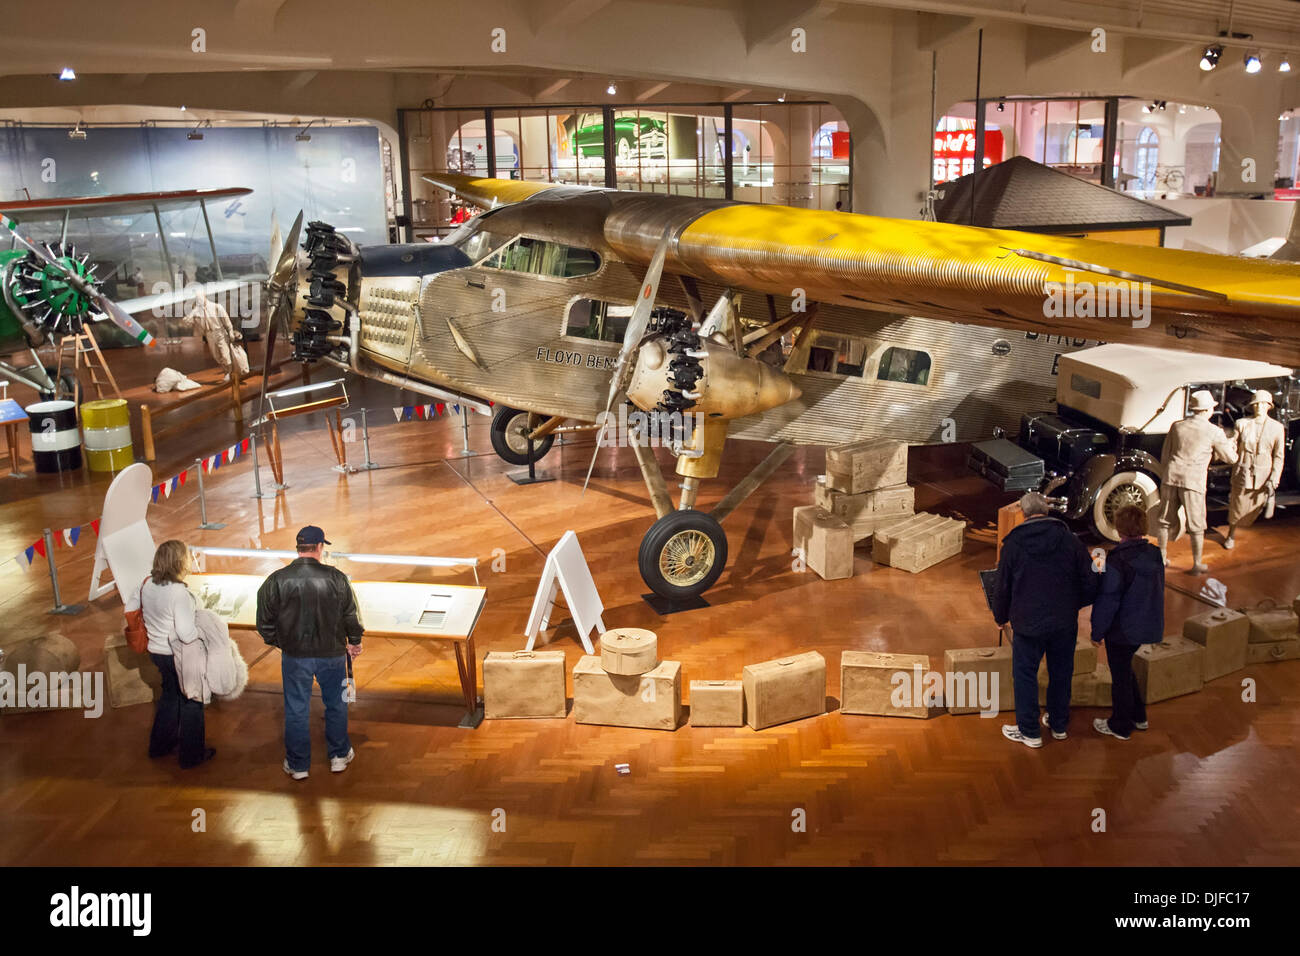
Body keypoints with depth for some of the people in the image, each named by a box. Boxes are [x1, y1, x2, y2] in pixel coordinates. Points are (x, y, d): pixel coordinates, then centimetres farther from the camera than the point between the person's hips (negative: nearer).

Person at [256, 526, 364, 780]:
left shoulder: (277, 580, -11)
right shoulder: (336, 578, -13)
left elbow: (265, 621, -3)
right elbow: (351, 615, -4)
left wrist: (278, 642, 16)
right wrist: (354, 642, 13)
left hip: (295, 656, 0)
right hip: (331, 654, 0)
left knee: (296, 709, 13)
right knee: (336, 704, 18)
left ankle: (298, 765, 23)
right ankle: (339, 756, 31)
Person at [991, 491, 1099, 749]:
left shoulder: (1013, 544, -7)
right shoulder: (1070, 541, -4)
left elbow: (1002, 587, 0)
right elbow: (1090, 581, -1)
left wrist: (1001, 617, 16)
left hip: (1028, 623, -3)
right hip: (1065, 623, 3)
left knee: (1025, 674, 9)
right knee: (1061, 673, 17)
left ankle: (1029, 731, 15)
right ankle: (1058, 724, 32)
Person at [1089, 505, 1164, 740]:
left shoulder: (1119, 559, -23)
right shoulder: (1155, 554, 1)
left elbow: (1108, 600, -20)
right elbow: (1158, 591, 13)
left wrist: (1097, 631, -10)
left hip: (1123, 630, -7)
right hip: (1149, 626, 7)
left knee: (1120, 676, 7)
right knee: (1125, 669, 25)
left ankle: (1120, 726, 20)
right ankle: (1138, 716, 35)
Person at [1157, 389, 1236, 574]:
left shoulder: (1177, 426, 8)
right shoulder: (1214, 432, -3)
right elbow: (1231, 459, 6)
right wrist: (1230, 445, 27)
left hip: (1171, 478, 4)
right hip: (1193, 481, -4)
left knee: (1166, 521, 16)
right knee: (1196, 526, 8)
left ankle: (1162, 558, 25)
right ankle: (1197, 564, 16)